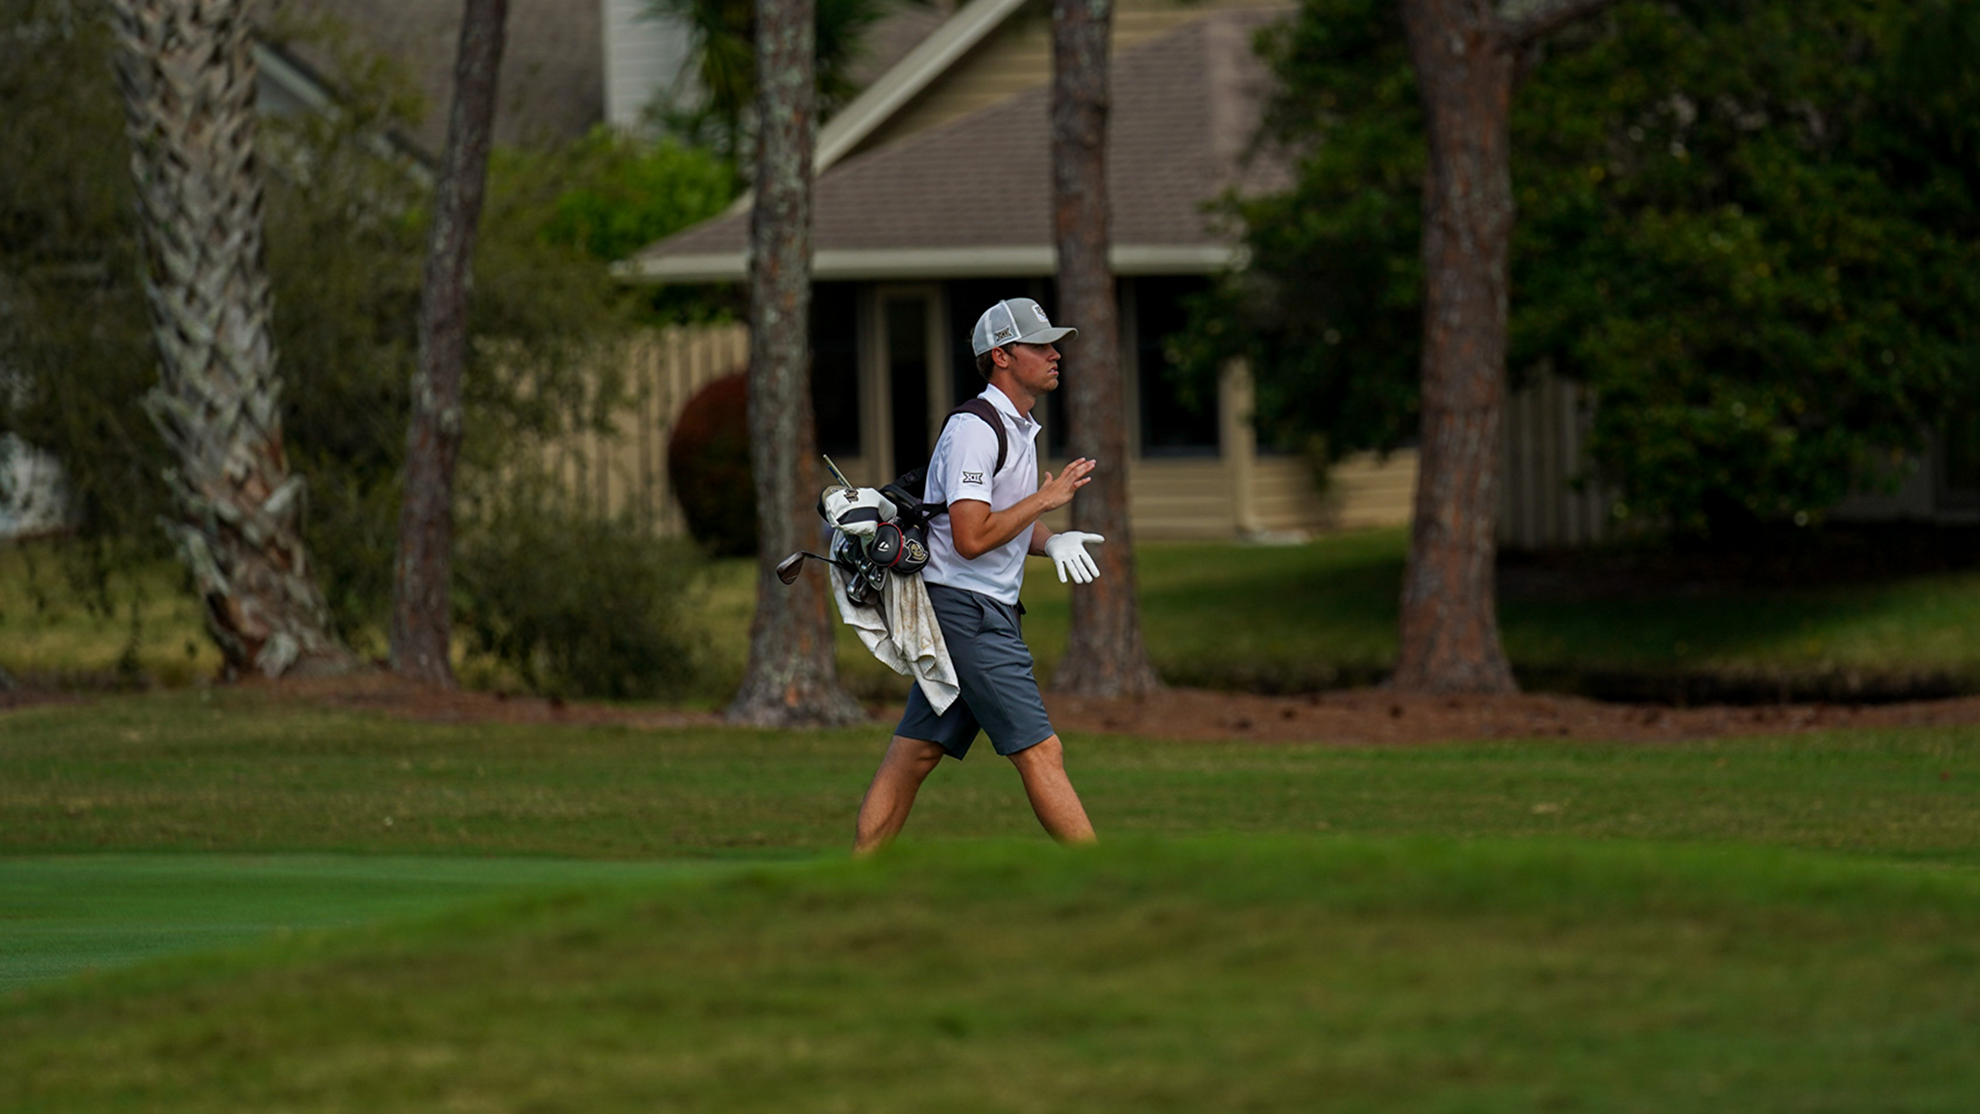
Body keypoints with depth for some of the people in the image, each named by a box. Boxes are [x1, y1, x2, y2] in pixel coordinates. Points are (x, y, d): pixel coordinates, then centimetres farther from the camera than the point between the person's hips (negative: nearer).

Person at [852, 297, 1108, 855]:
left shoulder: (1018, 429, 17)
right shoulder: (973, 430, -15)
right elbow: (972, 538, -23)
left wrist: (1051, 540, 4)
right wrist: (1047, 498, -14)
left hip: (990, 611, 10)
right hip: (966, 608, -10)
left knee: (914, 755, 8)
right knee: (1040, 751, -11)